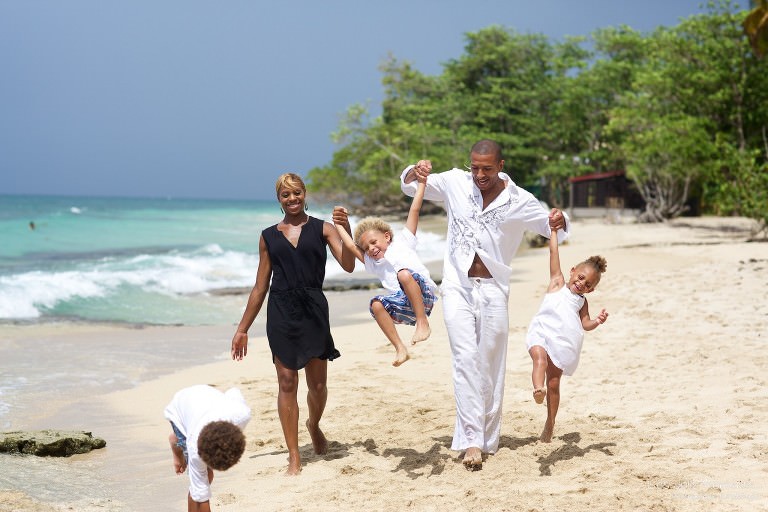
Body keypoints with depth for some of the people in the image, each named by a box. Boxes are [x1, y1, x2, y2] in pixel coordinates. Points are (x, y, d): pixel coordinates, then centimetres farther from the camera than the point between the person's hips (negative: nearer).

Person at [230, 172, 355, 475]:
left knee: (318, 384, 6)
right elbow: (260, 287, 13)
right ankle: (294, 458, 5)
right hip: (281, 312, 1)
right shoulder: (269, 236, 10)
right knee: (287, 383, -2)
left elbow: (348, 265, -8)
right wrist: (242, 329, 12)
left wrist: (346, 230, -21)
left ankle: (314, 425, 40)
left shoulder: (321, 228, 5)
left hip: (314, 310, -1)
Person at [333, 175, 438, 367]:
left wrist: (422, 182, 7)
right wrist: (339, 224, 27)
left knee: (404, 273, -32)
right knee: (376, 304, -20)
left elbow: (414, 210, 11)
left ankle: (423, 322, -27)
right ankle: (400, 349, -22)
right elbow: (351, 246, 24)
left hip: (424, 295, -5)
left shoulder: (402, 242, 15)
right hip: (405, 305, 5)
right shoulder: (373, 263, 27)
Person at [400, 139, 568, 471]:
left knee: (491, 365, 5)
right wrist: (415, 171, -13)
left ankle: (488, 438, 17)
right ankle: (471, 439, -16)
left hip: (493, 289, 1)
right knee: (466, 360, -12)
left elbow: (552, 228, 8)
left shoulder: (519, 201, -3)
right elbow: (408, 186, 11)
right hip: (458, 286, 0)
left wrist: (558, 222, -16)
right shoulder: (455, 183, -1)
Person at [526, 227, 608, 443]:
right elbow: (554, 253, 17)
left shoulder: (582, 301, 27)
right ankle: (538, 389, -59)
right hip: (541, 332, -2)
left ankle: (550, 425, 14)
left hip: (562, 343, 2)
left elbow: (585, 324, 12)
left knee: (554, 383, 6)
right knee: (540, 358, -32)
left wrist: (597, 321, -8)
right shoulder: (557, 283, 21)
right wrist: (554, 229, 14)